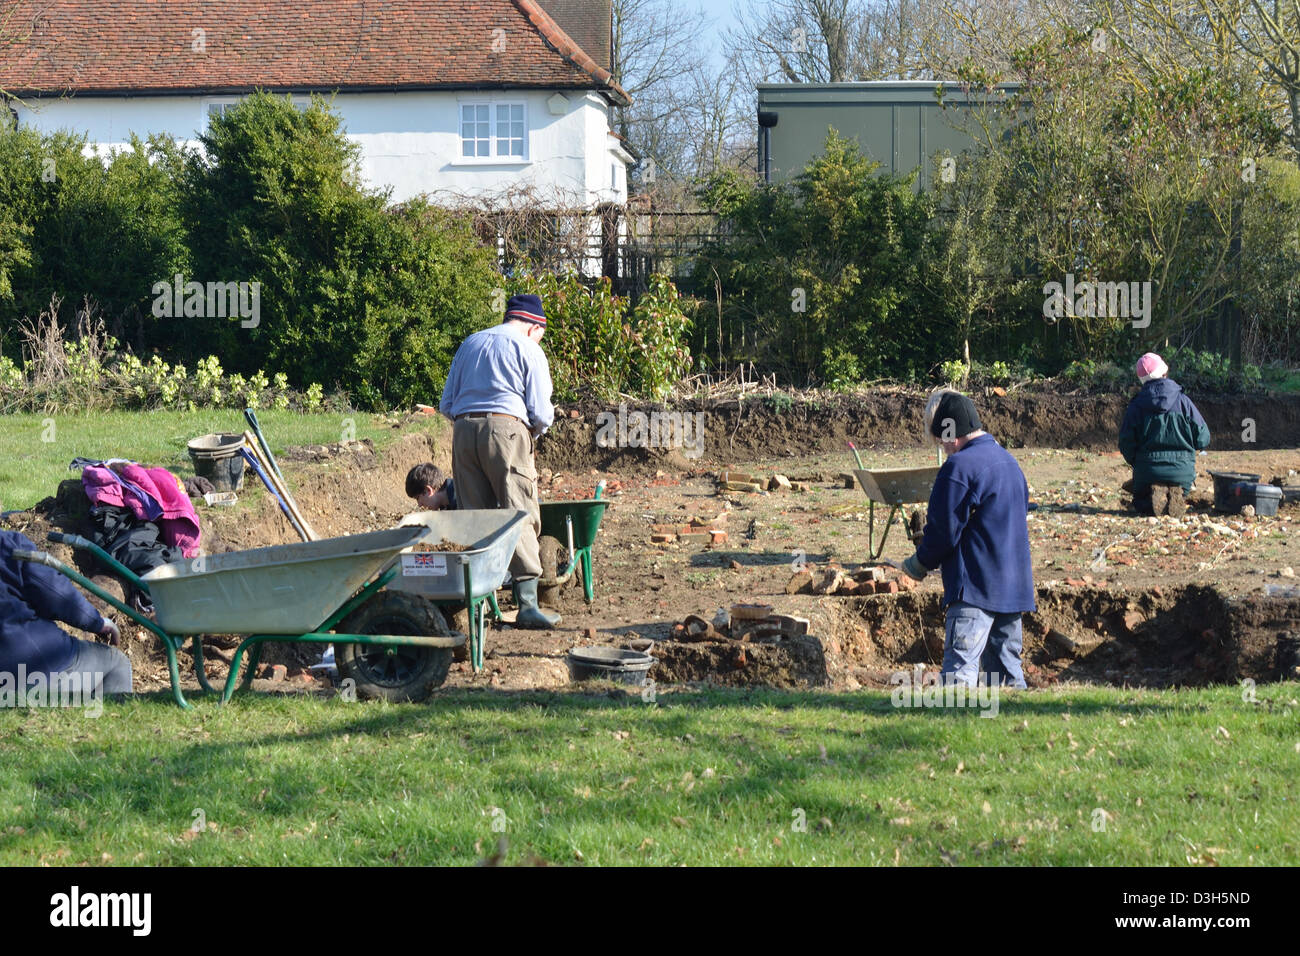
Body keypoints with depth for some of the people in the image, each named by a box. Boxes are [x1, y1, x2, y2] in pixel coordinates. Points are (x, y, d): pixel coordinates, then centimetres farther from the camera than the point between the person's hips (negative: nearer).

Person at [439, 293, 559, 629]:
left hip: (463, 430, 5)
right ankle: (527, 603, -13)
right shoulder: (528, 349, 6)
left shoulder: (469, 345, 22)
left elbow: (446, 404, 19)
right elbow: (541, 412, 0)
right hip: (506, 429, -5)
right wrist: (535, 429, 20)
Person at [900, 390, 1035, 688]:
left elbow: (943, 533, -14)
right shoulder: (1008, 460, 15)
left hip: (976, 588, -9)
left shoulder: (959, 467, -14)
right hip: (1015, 586, 9)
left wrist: (919, 563, 5)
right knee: (1007, 672, 14)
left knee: (959, 670, -15)